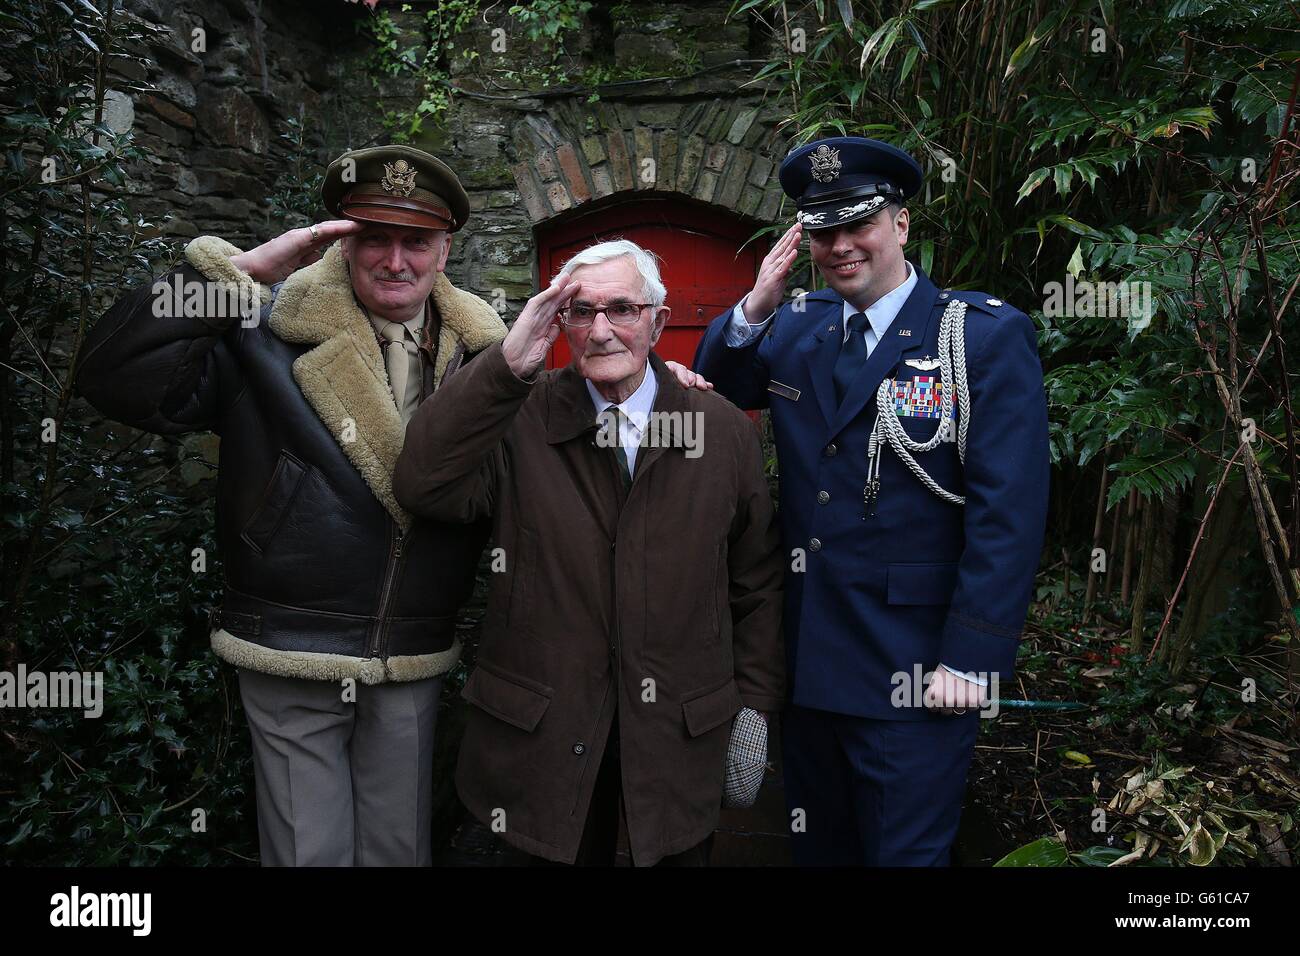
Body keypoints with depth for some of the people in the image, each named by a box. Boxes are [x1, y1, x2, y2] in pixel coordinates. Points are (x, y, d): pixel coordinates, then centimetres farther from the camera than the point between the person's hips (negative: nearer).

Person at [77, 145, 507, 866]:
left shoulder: (480, 350, 2)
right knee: (308, 852, 12)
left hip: (415, 664, 3)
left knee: (400, 848, 19)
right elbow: (118, 381, -18)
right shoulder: (265, 330, -7)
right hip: (291, 662, -2)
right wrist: (241, 269, -22)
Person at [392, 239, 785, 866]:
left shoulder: (725, 431, -1)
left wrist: (754, 706, 4)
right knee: (566, 855, 17)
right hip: (543, 734, 0)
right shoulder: (520, 420, -5)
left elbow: (758, 584, 4)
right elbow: (422, 488, -21)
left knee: (676, 856, 18)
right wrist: (506, 365, -26)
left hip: (682, 739, 1)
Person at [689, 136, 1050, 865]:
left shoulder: (988, 337, -9)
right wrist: (753, 308, -5)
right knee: (818, 845, 22)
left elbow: (1009, 511, -14)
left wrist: (970, 659, -17)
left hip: (914, 670, -5)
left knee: (905, 850, 8)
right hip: (807, 662, 6)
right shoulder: (797, 329, 6)